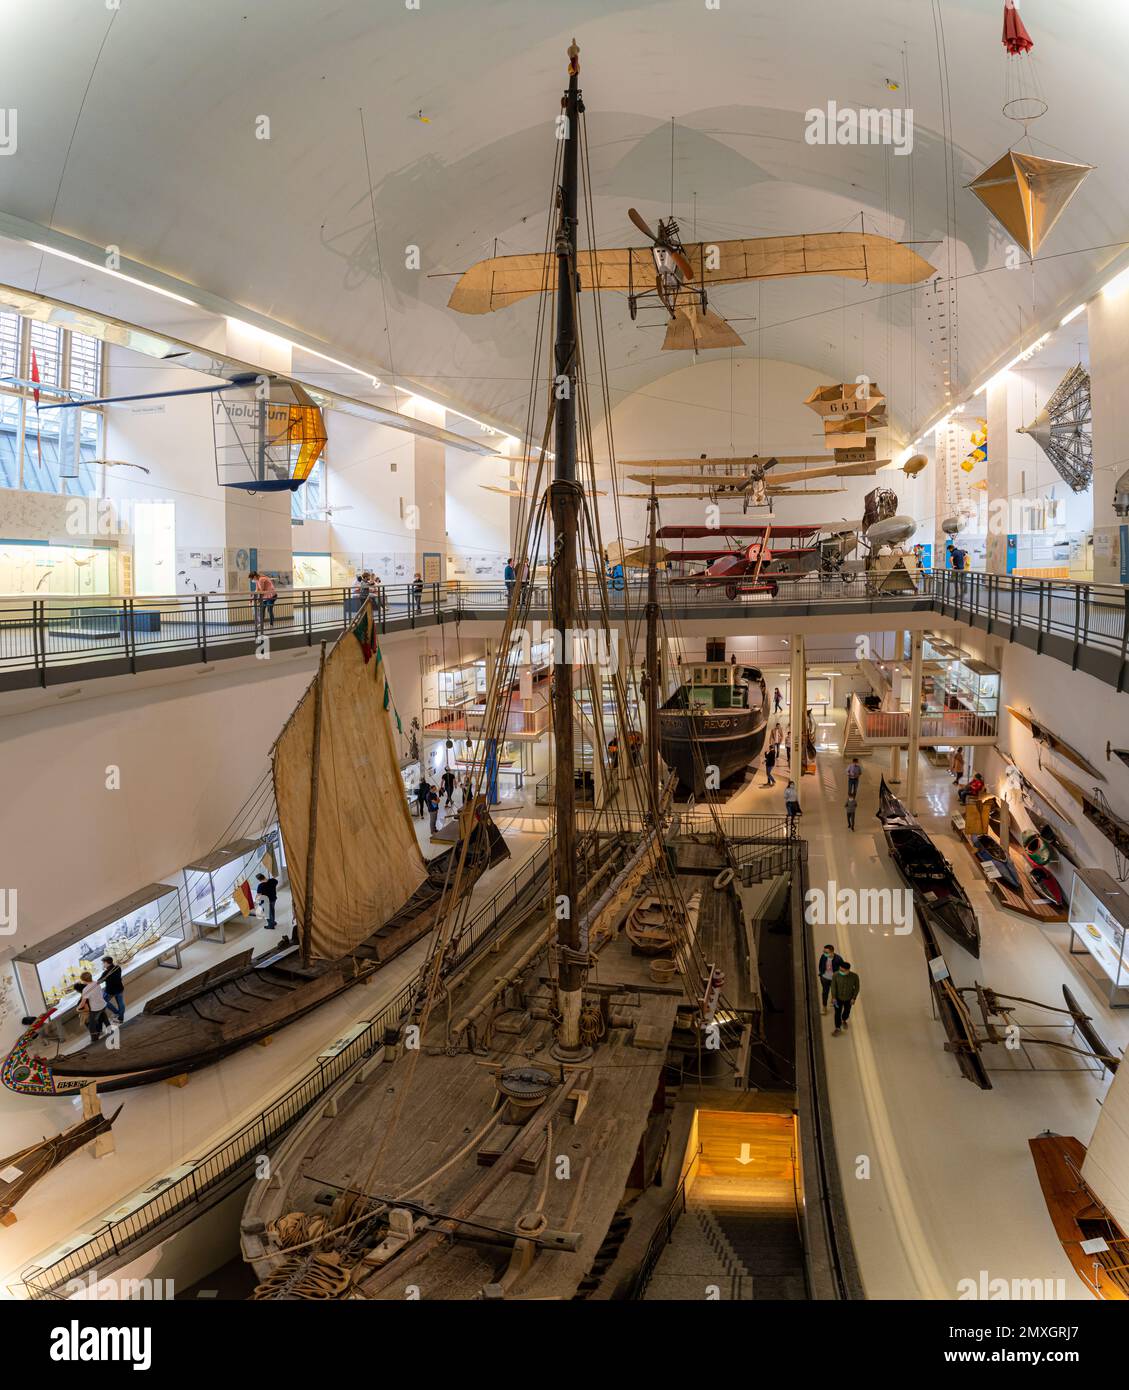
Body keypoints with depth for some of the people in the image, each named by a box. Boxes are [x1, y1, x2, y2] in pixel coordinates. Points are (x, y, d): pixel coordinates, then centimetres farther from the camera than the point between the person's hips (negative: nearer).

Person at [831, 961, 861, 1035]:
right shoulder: (836, 975, -25)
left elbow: (857, 987, -8)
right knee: (837, 1013, 2)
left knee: (847, 1012, 22)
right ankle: (838, 1028, 20)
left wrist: (854, 998, -9)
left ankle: (843, 1020, 53)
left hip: (849, 998, 1)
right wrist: (833, 997, -16)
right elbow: (833, 986, -14)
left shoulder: (854, 976, -23)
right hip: (838, 998, -1)